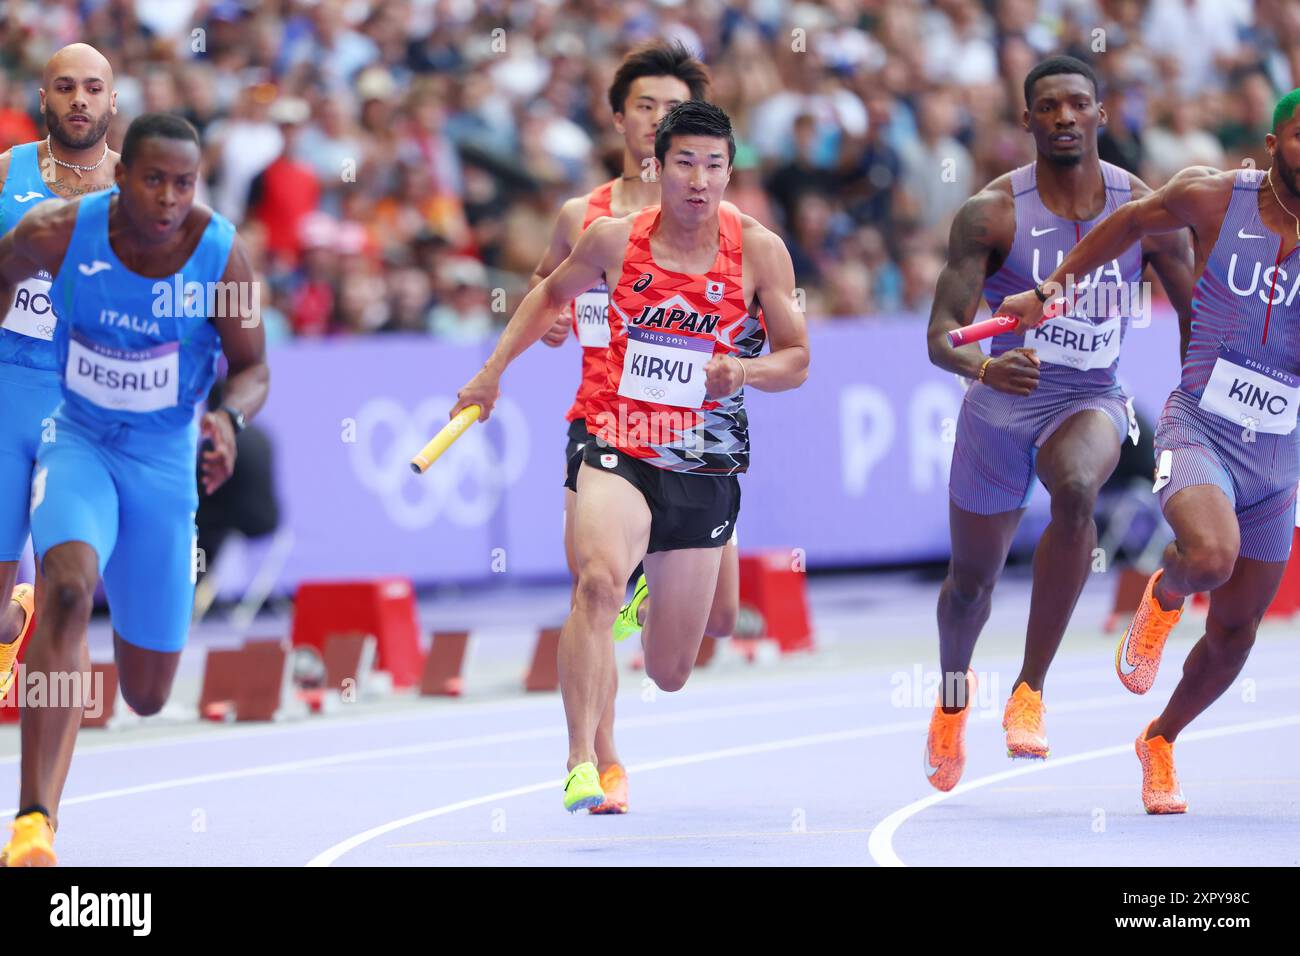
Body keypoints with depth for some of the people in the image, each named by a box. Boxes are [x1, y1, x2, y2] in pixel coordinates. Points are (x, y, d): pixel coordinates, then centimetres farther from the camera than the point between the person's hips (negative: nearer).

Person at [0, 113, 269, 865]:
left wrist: (229, 420, -25)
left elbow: (253, 368, -4)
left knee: (147, 694, 7)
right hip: (76, 443, -1)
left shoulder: (222, 255, -17)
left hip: (163, 462, 2)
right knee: (69, 587, -33)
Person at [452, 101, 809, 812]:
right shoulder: (614, 240, -2)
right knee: (598, 579, -34)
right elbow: (552, 293, 19)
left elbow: (797, 359, 1)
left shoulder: (758, 251, -4)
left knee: (669, 674, 9)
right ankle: (582, 762, -38)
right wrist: (493, 370, 15)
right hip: (618, 452, -1)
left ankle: (652, 594, 48)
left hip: (705, 472, 1)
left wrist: (745, 370, -19)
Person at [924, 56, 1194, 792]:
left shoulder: (1144, 211, -6)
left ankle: (1031, 691, -27)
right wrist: (985, 366, -40)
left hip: (1091, 402, 0)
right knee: (972, 579, 14)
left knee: (1076, 492, -36)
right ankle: (954, 691, 52)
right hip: (1002, 401, 0)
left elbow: (1203, 319, 7)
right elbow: (942, 334, -18)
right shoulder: (992, 213, -13)